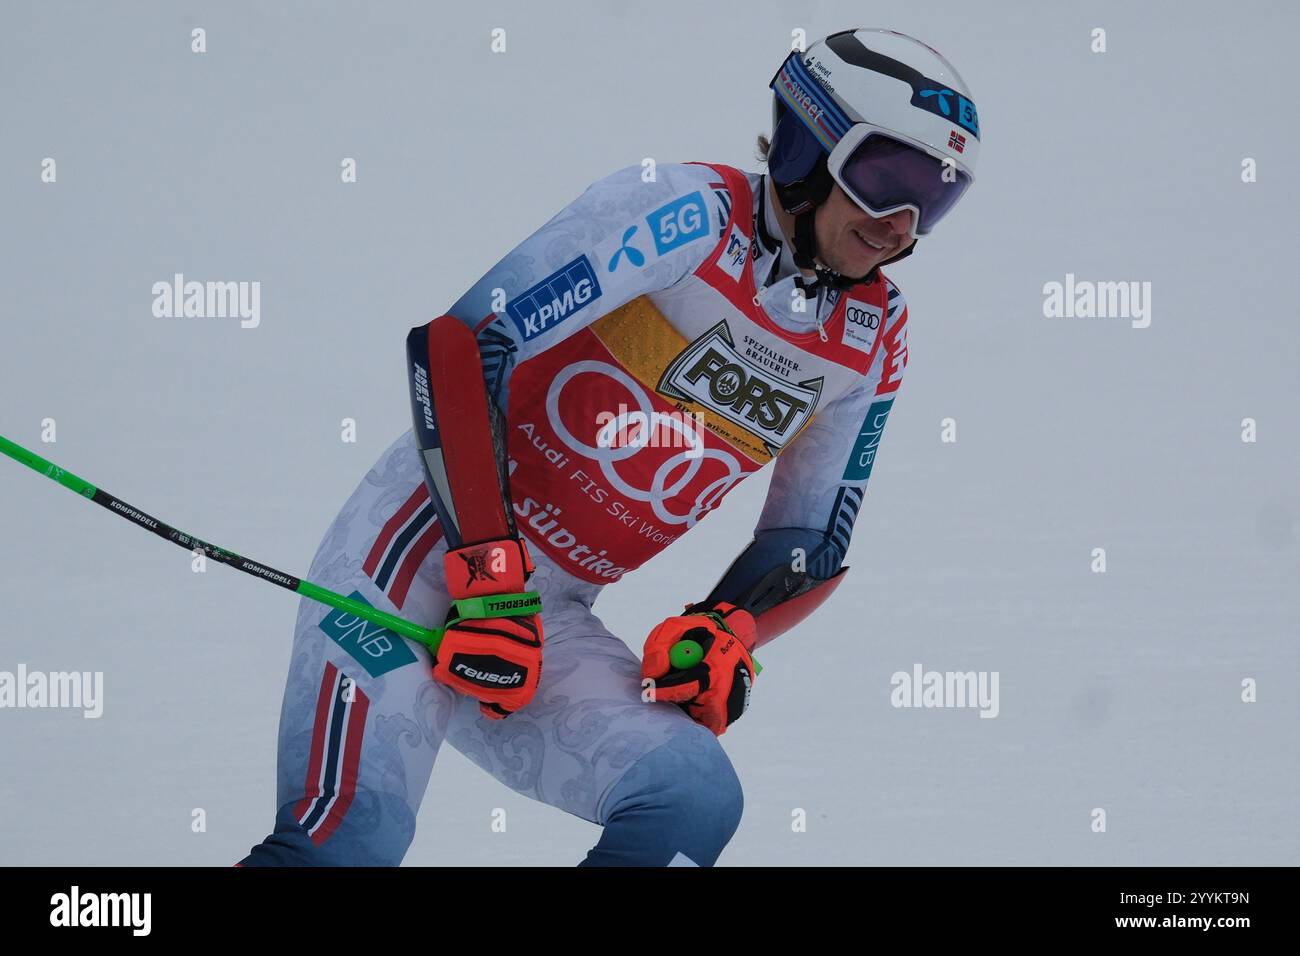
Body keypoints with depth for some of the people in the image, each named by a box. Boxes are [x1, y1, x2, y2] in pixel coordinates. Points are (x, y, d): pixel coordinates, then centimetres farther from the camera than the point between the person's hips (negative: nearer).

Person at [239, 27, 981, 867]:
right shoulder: (690, 214, -12)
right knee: (346, 838, -22)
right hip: (431, 539, -6)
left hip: (550, 616, 6)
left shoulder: (873, 341, 8)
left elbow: (811, 543, 16)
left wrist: (725, 634, -6)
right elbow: (464, 343, -18)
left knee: (696, 804, -17)